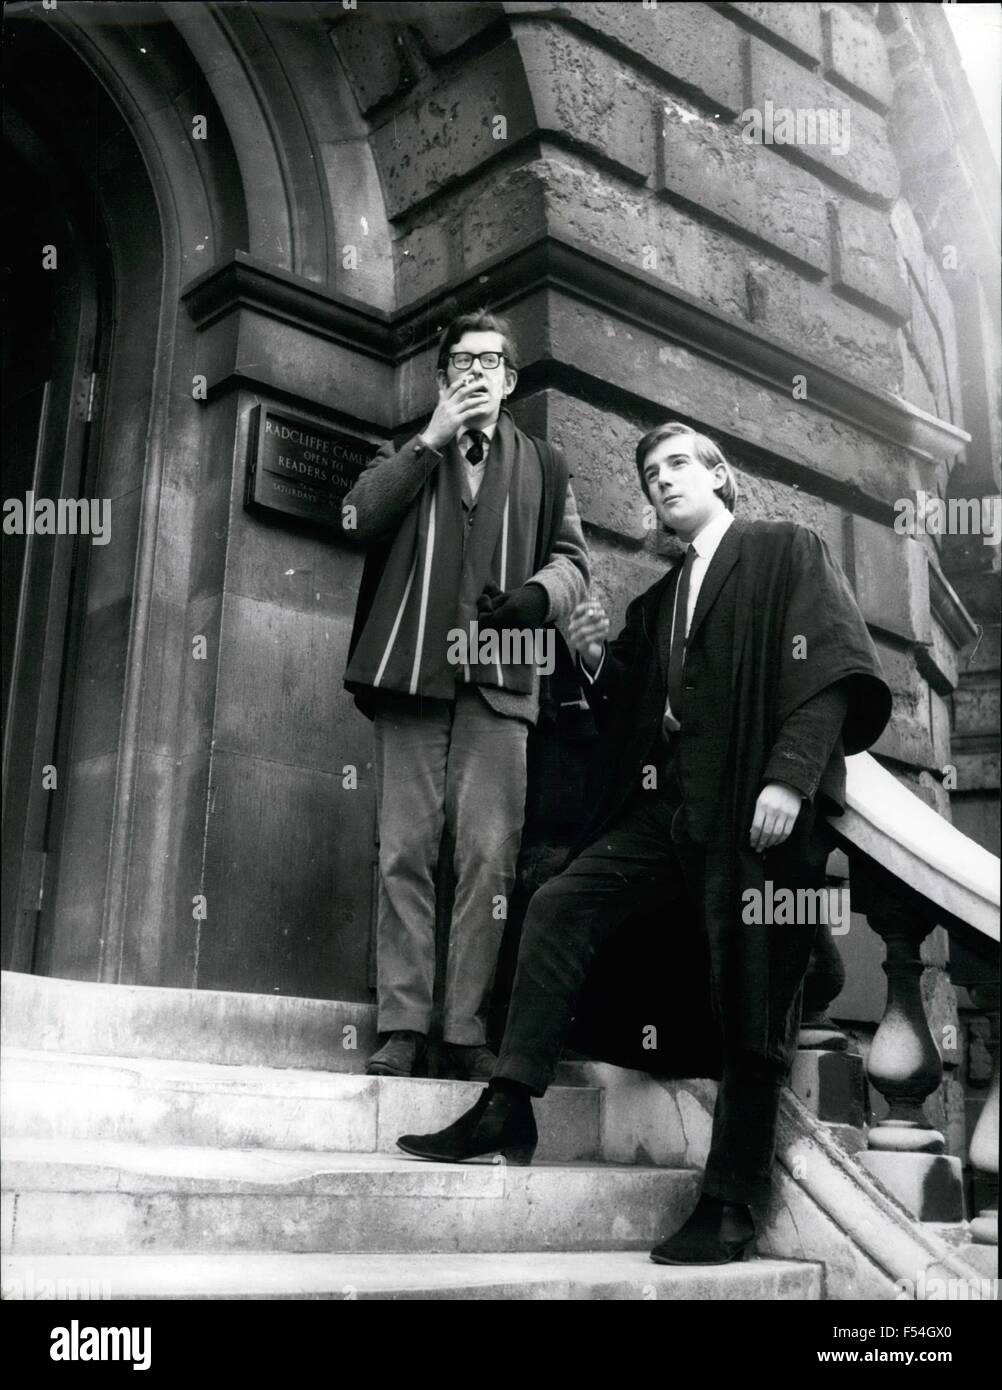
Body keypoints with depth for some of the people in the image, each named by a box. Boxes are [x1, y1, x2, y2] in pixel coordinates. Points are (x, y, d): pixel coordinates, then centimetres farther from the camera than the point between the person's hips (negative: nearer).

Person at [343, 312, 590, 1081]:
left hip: (499, 681, 0)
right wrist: (433, 437, 1)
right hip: (412, 671, 1)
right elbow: (362, 514, 3)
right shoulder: (408, 454, 23)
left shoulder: (543, 464, 22)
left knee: (489, 857, -8)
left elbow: (572, 559, 12)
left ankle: (468, 1031, -4)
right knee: (406, 852, -4)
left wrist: (534, 594, -9)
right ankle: (403, 1026, -1)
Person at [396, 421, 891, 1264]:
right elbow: (637, 716, 22)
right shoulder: (658, 602, 24)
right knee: (560, 906, -9)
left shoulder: (788, 552, 6)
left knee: (751, 1001, -4)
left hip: (757, 808, -6)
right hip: (669, 806, 6)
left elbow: (832, 667, -7)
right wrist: (599, 662, 4)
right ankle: (510, 1108, -6)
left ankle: (731, 1208, 5)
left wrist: (790, 777, -20)